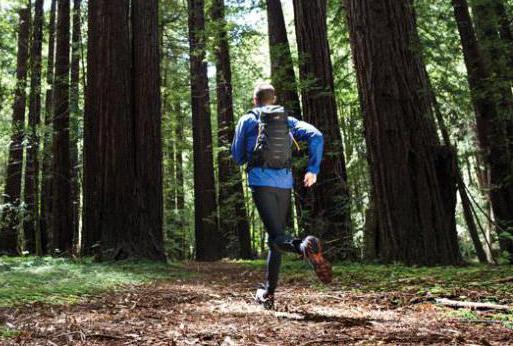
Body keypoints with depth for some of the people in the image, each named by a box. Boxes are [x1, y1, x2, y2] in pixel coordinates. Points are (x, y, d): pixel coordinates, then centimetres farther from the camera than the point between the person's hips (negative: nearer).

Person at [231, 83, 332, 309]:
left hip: (261, 182, -3)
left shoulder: (247, 120, 11)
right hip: (285, 182, 4)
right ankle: (268, 293, 16)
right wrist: (313, 169, 3)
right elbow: (316, 136, 2)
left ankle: (305, 248, -46)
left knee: (276, 236, -13)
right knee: (276, 235, 13)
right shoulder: (288, 120, 18)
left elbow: (237, 157, 13)